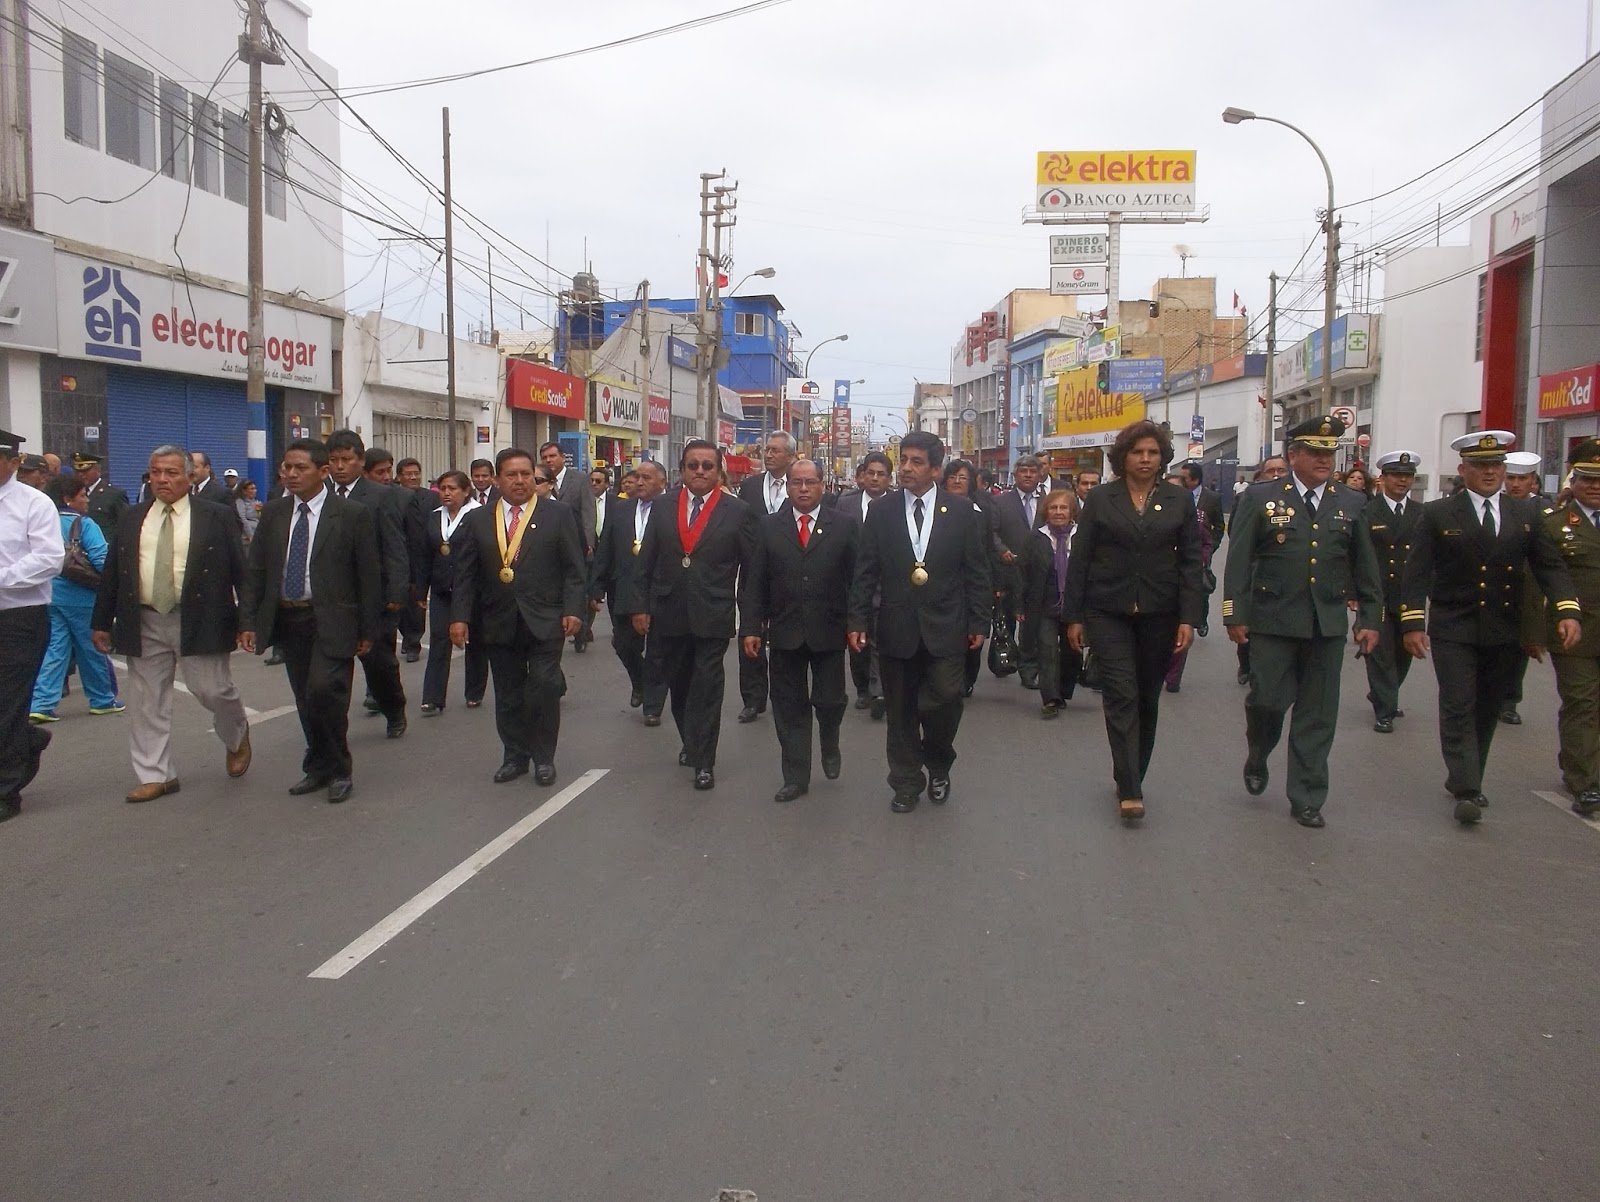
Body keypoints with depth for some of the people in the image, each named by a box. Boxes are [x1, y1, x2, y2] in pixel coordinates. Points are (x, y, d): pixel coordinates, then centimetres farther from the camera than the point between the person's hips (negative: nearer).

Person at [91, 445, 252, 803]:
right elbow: (111, 574, 12)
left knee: (213, 690, -3)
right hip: (145, 625, 4)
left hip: (199, 622, -4)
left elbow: (241, 572, -2)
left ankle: (237, 736, 29)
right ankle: (155, 775, 17)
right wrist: (102, 622, 10)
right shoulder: (132, 520, 10)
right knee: (147, 701, 7)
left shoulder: (214, 519, -1)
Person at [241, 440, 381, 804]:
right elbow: (255, 570, 10)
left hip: (331, 621, -5)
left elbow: (370, 575, -4)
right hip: (286, 620, 5)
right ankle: (318, 767, 25)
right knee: (306, 700, 10)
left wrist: (367, 630, -5)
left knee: (324, 690, -16)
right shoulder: (273, 513, 8)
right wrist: (248, 621, 2)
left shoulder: (353, 514, -6)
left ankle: (339, 771, 2)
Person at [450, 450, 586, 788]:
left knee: (544, 688, -7)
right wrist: (460, 616, -2)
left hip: (545, 620, -2)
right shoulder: (477, 520, 8)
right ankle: (515, 756, 22)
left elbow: (574, 568, -1)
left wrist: (573, 610, -10)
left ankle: (544, 757, 9)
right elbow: (465, 574, 6)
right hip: (499, 623, 3)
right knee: (508, 695, 9)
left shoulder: (558, 514, 2)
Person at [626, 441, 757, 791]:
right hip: (668, 614, 3)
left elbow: (751, 568, -1)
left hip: (712, 616, -3)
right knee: (677, 684, 16)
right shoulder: (662, 507, 4)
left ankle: (704, 761, 12)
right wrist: (639, 605, 2)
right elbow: (646, 561, 6)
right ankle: (691, 741, 37)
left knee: (706, 687, 1)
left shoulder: (738, 512, -4)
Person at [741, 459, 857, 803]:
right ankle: (796, 777, 18)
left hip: (829, 632, -1)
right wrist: (751, 627, -3)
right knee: (790, 707, 7)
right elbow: (754, 581, 2)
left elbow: (856, 579, -1)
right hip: (784, 632, 1)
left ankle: (830, 747, 36)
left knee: (830, 700, 3)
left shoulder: (845, 526, 1)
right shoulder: (769, 527, 4)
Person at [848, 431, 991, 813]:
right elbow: (865, 572, 4)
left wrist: (979, 622, -2)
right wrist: (858, 620, -2)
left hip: (945, 627, -1)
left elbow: (977, 571, 2)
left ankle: (938, 766, 20)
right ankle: (906, 784, 23)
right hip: (896, 628, 2)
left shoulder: (963, 511, 0)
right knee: (900, 711, 8)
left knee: (943, 701, -9)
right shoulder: (881, 511, 3)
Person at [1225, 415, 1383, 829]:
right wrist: (1235, 615, -8)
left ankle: (1306, 799, 15)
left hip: (1327, 624, 3)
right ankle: (1256, 759, 28)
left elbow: (1366, 566, 11)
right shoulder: (1260, 499, 0)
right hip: (1273, 621, -3)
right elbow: (1239, 560, -3)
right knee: (1268, 699, -5)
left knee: (1317, 715, 5)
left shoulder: (1351, 504, 8)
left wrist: (1370, 619, 7)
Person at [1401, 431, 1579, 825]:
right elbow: (1417, 572, -5)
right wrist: (1412, 622, -13)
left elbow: (1550, 566, 4)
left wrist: (1568, 610, -11)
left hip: (1505, 633, 4)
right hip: (1453, 630, -4)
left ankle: (1463, 779, 26)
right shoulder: (1438, 514, -2)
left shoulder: (1527, 513, 7)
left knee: (1488, 711, 11)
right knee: (1458, 708, -8)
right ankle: (1467, 791, -9)